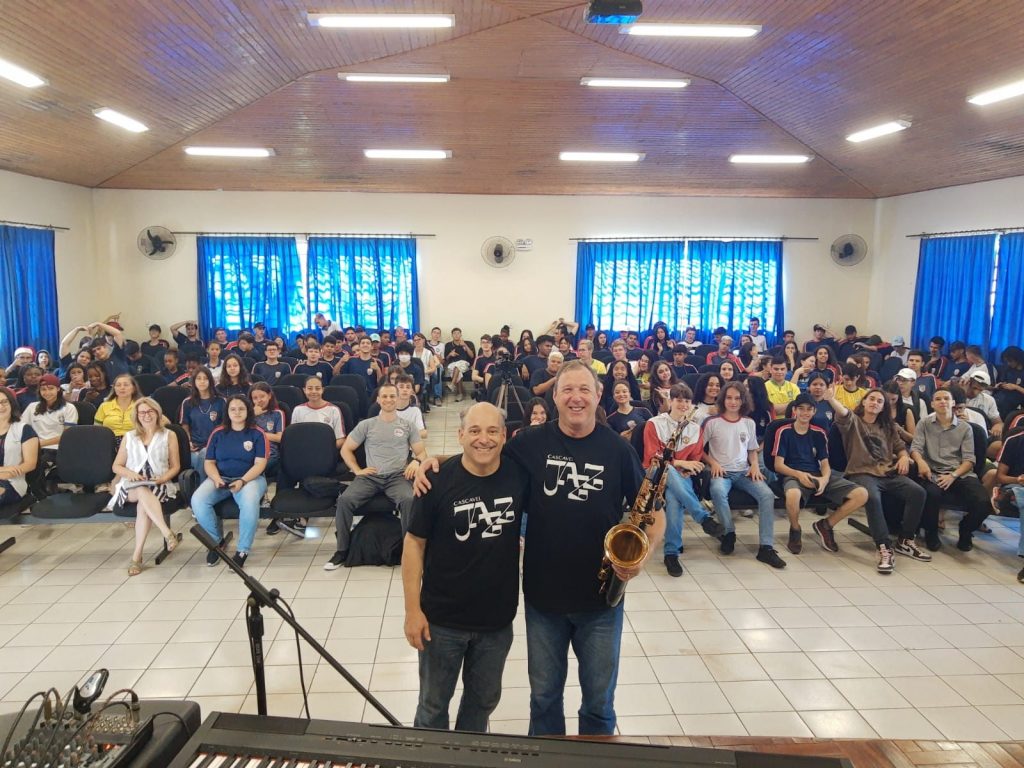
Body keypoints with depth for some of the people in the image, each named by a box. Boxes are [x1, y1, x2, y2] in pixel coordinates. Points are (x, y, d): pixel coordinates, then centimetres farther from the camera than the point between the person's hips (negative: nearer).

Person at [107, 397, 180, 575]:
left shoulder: (169, 436, 11)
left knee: (144, 503, -36)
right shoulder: (129, 437, 17)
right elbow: (116, 466, 16)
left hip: (159, 486, -1)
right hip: (131, 486, 1)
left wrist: (163, 478, -12)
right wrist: (131, 473, -6)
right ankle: (168, 534, -48)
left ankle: (137, 555, -34)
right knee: (143, 491, -38)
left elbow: (175, 466, 8)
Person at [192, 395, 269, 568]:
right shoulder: (218, 434, 11)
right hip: (221, 478, 3)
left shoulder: (257, 434, 2)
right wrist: (216, 478, -12)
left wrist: (242, 481, -21)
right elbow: (209, 463, 10)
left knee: (250, 502, -38)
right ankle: (216, 542, -4)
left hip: (250, 478, -3)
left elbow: (260, 464, -5)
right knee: (197, 500, -27)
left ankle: (242, 551, -21)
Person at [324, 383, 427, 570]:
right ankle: (342, 550, -9)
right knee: (345, 499, -25)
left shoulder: (407, 426, 15)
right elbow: (346, 449, 17)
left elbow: (421, 453, 13)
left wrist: (416, 461, -10)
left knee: (408, 500, -34)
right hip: (371, 477, 1)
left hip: (398, 476, -1)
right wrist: (357, 470, 2)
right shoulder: (366, 425, 14)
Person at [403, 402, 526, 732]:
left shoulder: (519, 475, -10)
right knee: (433, 704, 18)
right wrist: (413, 609, -11)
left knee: (484, 699, 24)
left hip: (498, 618, 3)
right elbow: (415, 543, -11)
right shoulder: (438, 479, -18)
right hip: (441, 618, -3)